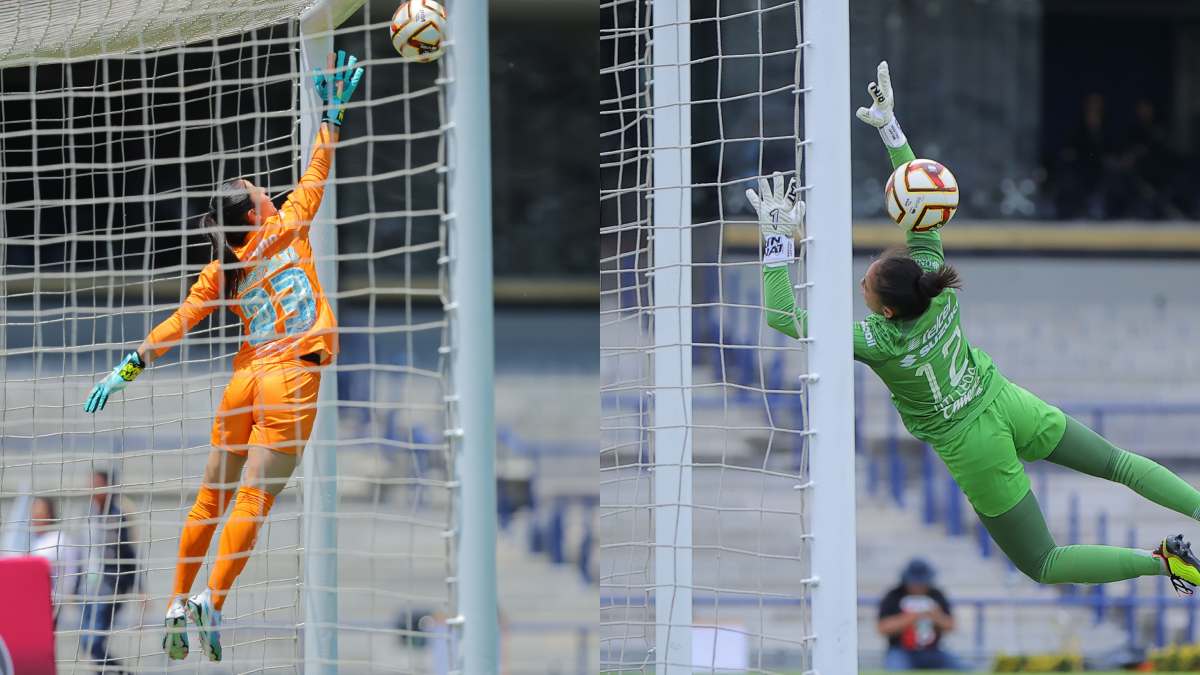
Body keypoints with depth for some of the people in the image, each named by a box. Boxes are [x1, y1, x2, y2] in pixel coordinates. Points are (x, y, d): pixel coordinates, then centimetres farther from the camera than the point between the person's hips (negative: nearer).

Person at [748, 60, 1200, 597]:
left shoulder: (881, 341, -28)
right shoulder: (933, 278, -16)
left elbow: (785, 316, -31)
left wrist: (778, 236, -33)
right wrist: (890, 127, -11)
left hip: (974, 448, -5)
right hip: (1008, 406, 5)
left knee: (1042, 565, 9)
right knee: (1117, 462, 22)